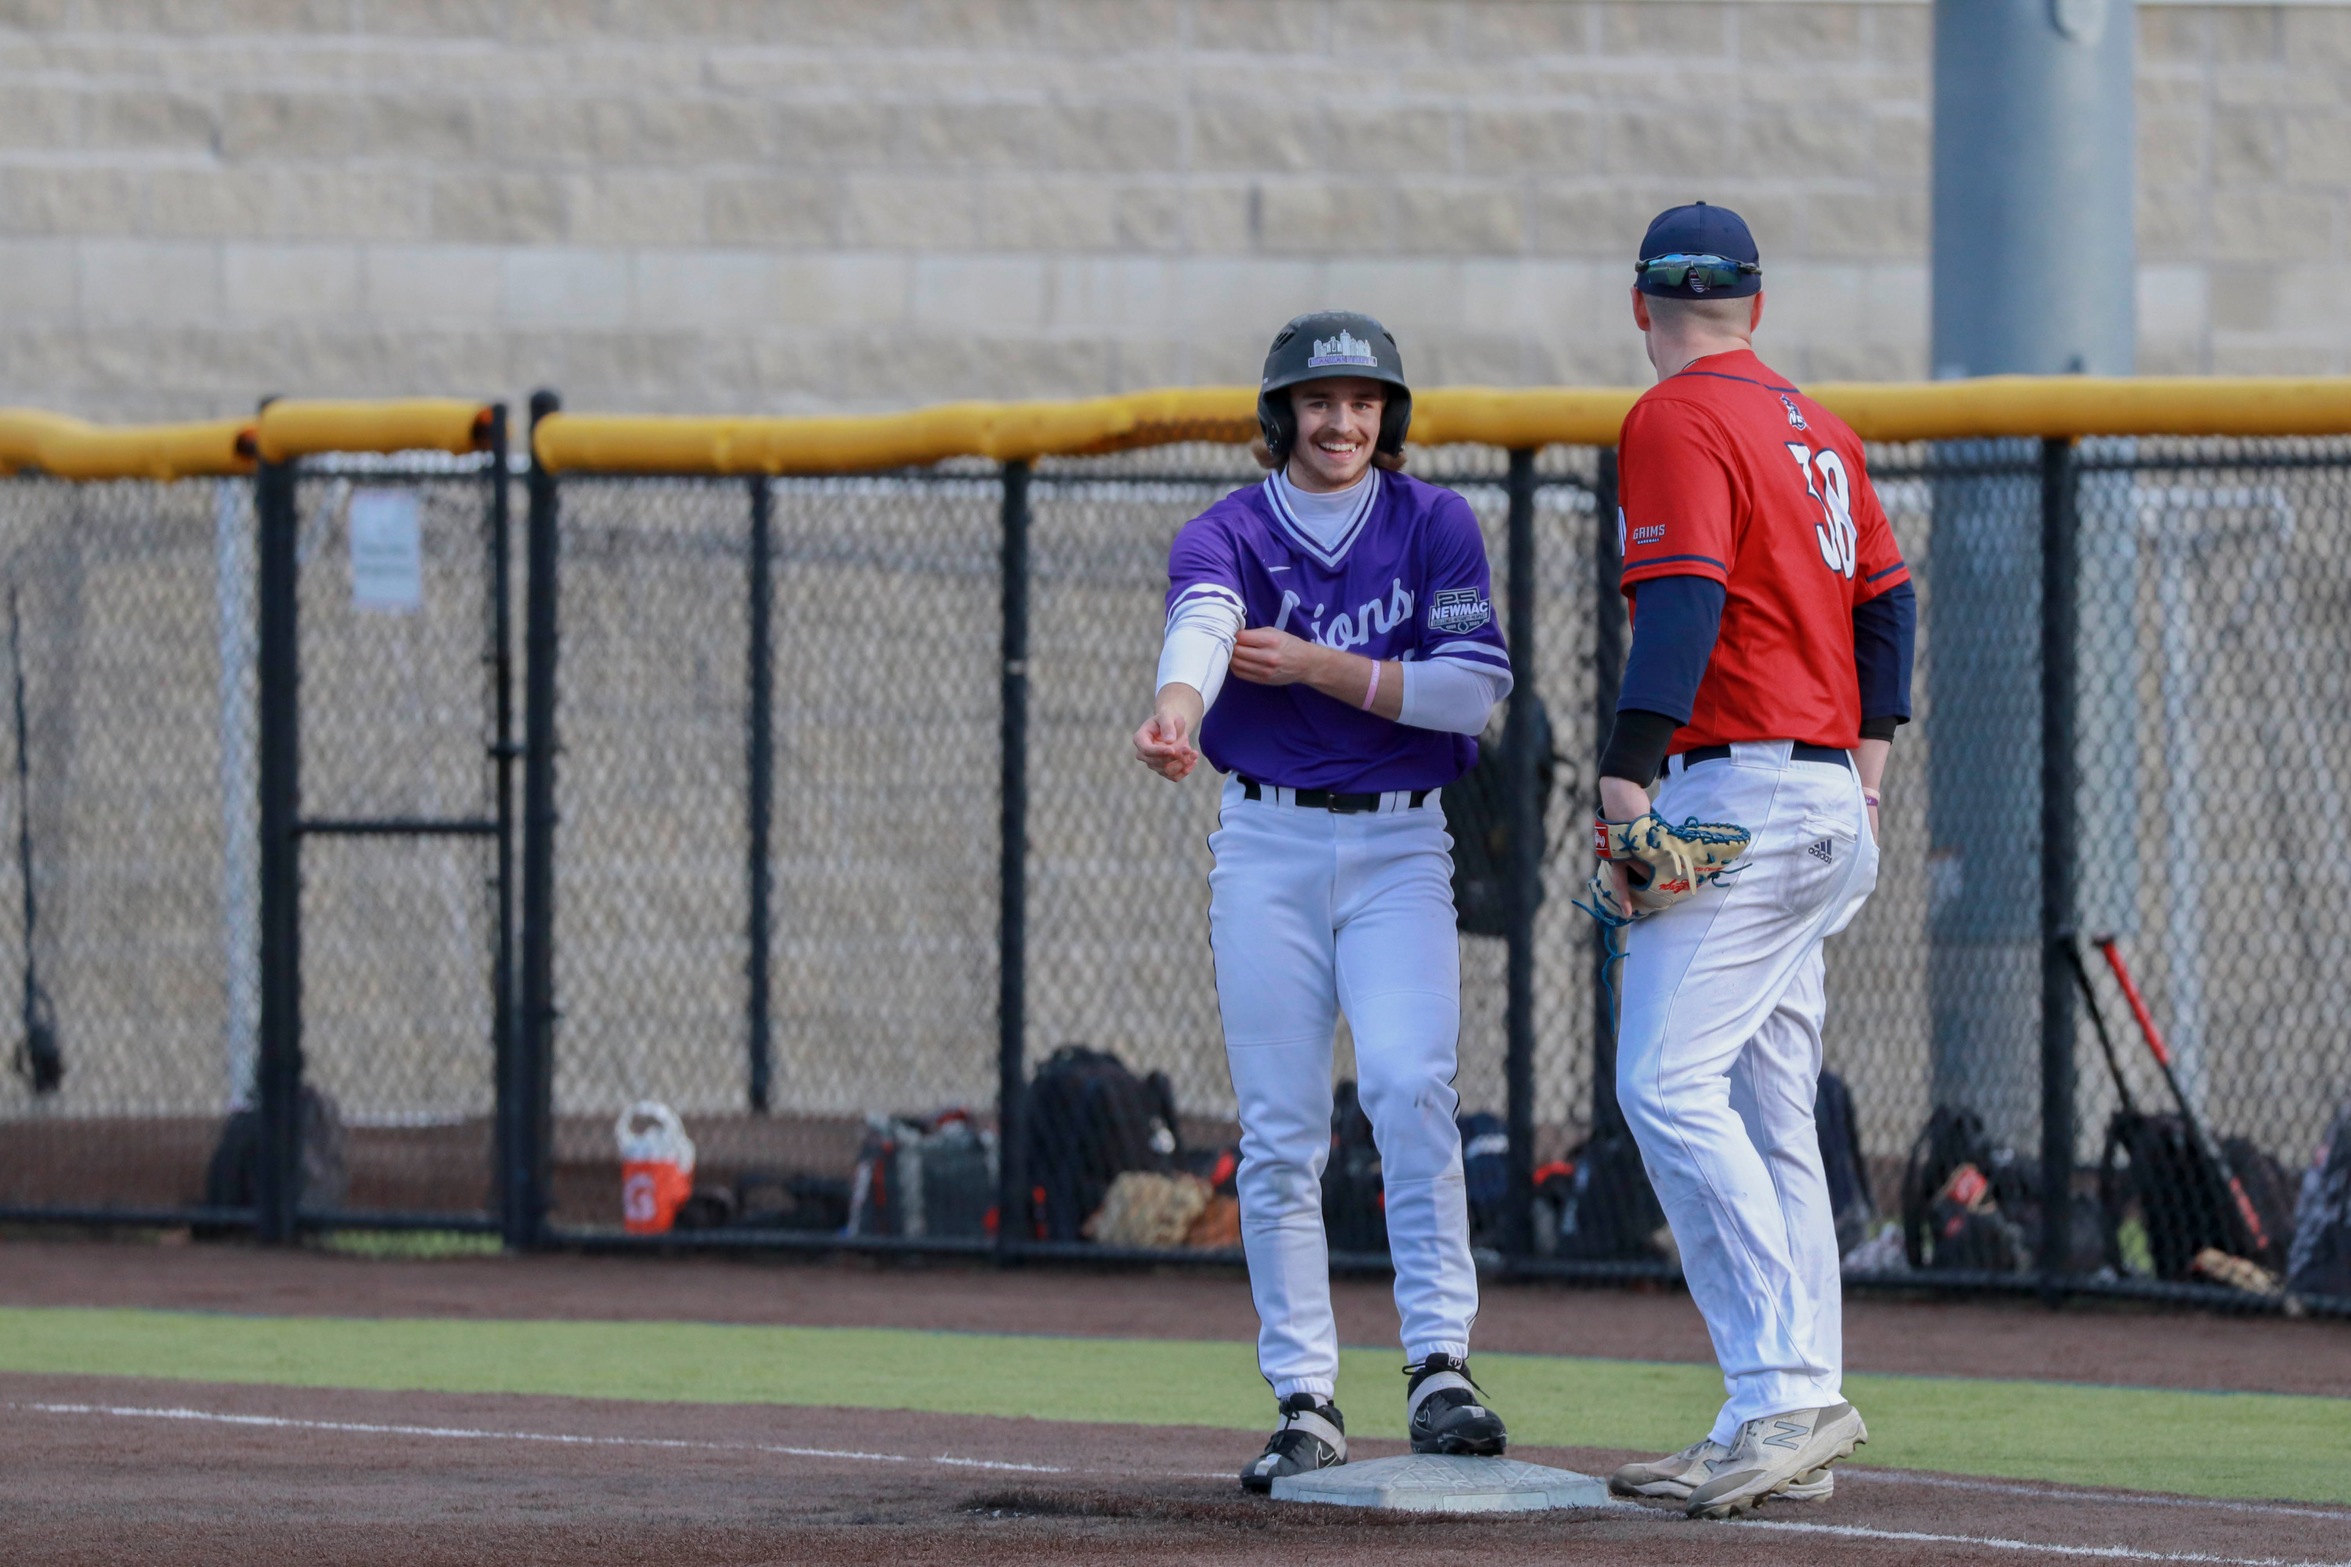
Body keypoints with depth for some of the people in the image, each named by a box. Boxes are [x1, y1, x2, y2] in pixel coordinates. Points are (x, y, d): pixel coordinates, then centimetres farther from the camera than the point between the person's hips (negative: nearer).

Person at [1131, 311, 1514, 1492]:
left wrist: (1316, 667, -16)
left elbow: (1472, 688, -9)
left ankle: (1439, 1368, -20)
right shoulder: (1227, 534, 1)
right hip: (1267, 848, 1)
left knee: (1409, 1083, -21)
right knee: (1279, 1130, 0)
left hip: (1401, 849, -1)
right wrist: (1175, 708, -47)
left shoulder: (1433, 525, 3)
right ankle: (1305, 1404, 6)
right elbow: (1202, 625, -24)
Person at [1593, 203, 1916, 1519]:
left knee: (1670, 1083, -16)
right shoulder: (1812, 424, 17)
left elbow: (1683, 602, -21)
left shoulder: (1678, 422, -9)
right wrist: (1869, 755, 27)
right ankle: (1785, 1427, 9)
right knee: (1768, 1111, 10)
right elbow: (1885, 593, 23)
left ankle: (1785, 1393, -25)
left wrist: (1629, 774, -26)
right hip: (1827, 796, 9)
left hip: (1738, 786, -9)